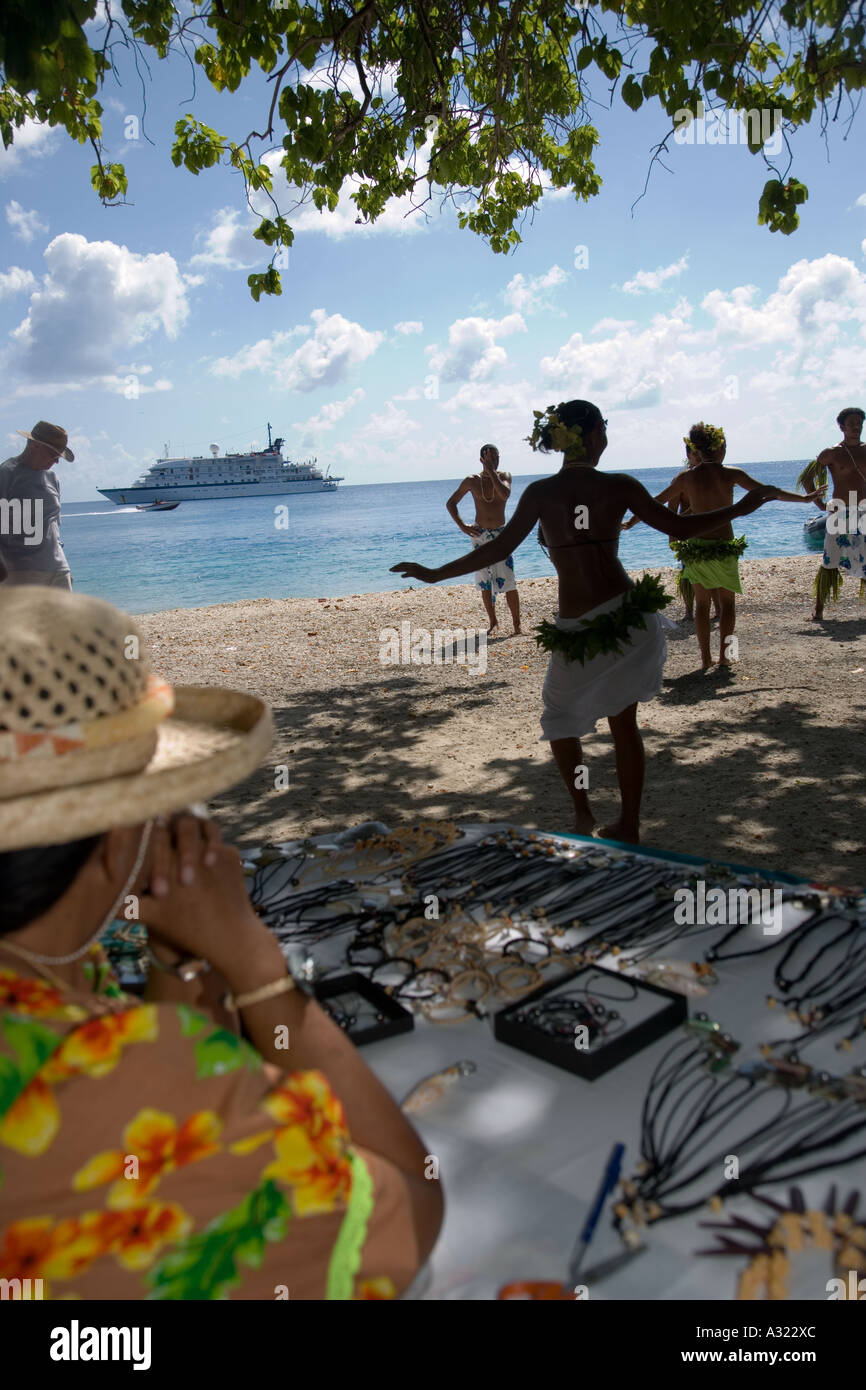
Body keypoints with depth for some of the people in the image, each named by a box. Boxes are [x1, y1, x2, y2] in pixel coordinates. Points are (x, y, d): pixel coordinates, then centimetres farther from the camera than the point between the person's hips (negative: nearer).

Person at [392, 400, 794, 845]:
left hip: (577, 630, -2)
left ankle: (583, 815, 23)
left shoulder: (539, 493, -5)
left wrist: (434, 574, 4)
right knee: (624, 723, 16)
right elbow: (680, 527, 3)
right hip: (629, 616, 2)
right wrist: (742, 507, 17)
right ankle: (628, 825, 24)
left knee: (560, 721, 21)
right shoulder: (618, 486, -2)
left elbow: (498, 549, -6)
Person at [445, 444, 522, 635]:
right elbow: (451, 503, 8)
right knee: (484, 583, 5)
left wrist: (492, 472, -17)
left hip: (501, 534, -1)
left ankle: (517, 625, -5)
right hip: (480, 535, 1)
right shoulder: (472, 481, 2)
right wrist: (462, 526, -3)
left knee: (508, 581, -9)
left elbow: (505, 494, -21)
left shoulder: (504, 476, 1)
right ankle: (492, 622, 18)